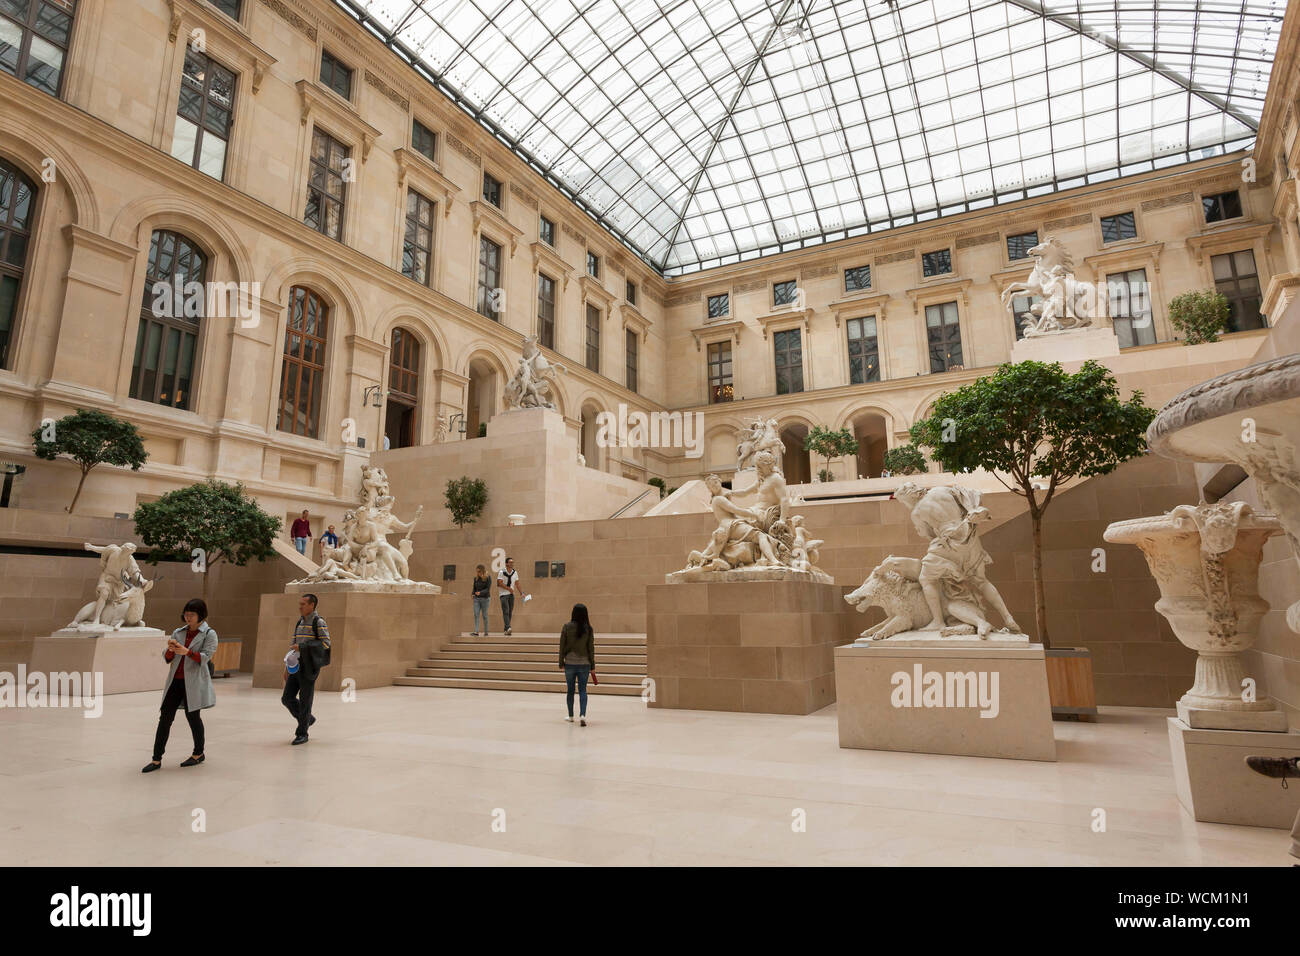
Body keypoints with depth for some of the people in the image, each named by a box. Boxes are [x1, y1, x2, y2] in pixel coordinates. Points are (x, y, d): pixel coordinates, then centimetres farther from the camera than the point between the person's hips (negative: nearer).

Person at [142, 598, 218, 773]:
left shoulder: (209, 634, -2)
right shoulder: (178, 632, 13)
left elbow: (205, 657, -11)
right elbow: (167, 659, 12)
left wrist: (187, 651, -25)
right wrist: (170, 649, -10)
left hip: (194, 681, -5)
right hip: (175, 680, 5)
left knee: (192, 716, 5)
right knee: (165, 717, 1)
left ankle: (198, 753, 23)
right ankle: (157, 760, 5)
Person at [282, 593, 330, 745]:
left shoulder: (319, 622, -8)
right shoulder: (300, 623, 16)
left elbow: (326, 643, -16)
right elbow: (295, 645, 21)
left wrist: (302, 646, -20)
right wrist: (287, 668, 17)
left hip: (309, 667, -7)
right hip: (297, 666, 7)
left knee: (305, 700, -2)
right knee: (287, 698, 5)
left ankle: (302, 733, 10)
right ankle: (307, 719, 27)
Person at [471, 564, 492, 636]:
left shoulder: (488, 578, -6)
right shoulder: (476, 578, 7)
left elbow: (488, 589, -13)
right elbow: (474, 588, 16)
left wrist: (480, 592, -28)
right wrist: (473, 594, -3)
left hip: (485, 598, -4)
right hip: (476, 599, 4)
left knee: (484, 615, 2)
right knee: (476, 614, -8)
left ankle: (486, 632, 13)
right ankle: (476, 632, -11)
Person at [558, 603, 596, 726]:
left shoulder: (567, 627, -6)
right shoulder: (588, 629, -5)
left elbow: (562, 646, -2)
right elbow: (591, 648, 0)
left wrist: (561, 663, 7)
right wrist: (592, 665, 7)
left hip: (570, 663, 0)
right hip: (584, 664, 0)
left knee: (570, 690, 13)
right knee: (582, 690, 5)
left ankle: (571, 716, 24)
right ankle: (582, 715, -12)